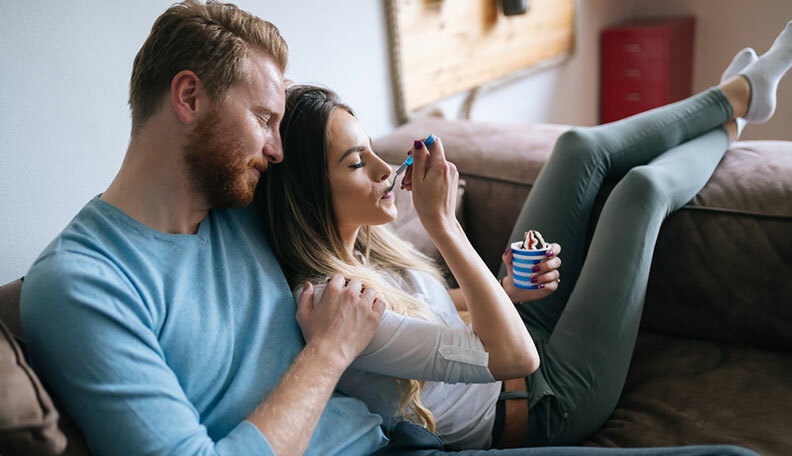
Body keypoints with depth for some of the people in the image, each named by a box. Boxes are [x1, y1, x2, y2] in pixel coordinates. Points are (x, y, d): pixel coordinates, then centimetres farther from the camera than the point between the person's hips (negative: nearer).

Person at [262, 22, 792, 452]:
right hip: (548, 408, -8)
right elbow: (514, 356, -36)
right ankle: (729, 123, 28)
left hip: (521, 337, 8)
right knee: (642, 187, -8)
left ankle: (739, 94, 27)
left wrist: (505, 291, -6)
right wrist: (443, 222, -35)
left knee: (583, 147, 0)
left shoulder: (359, 247, -8)